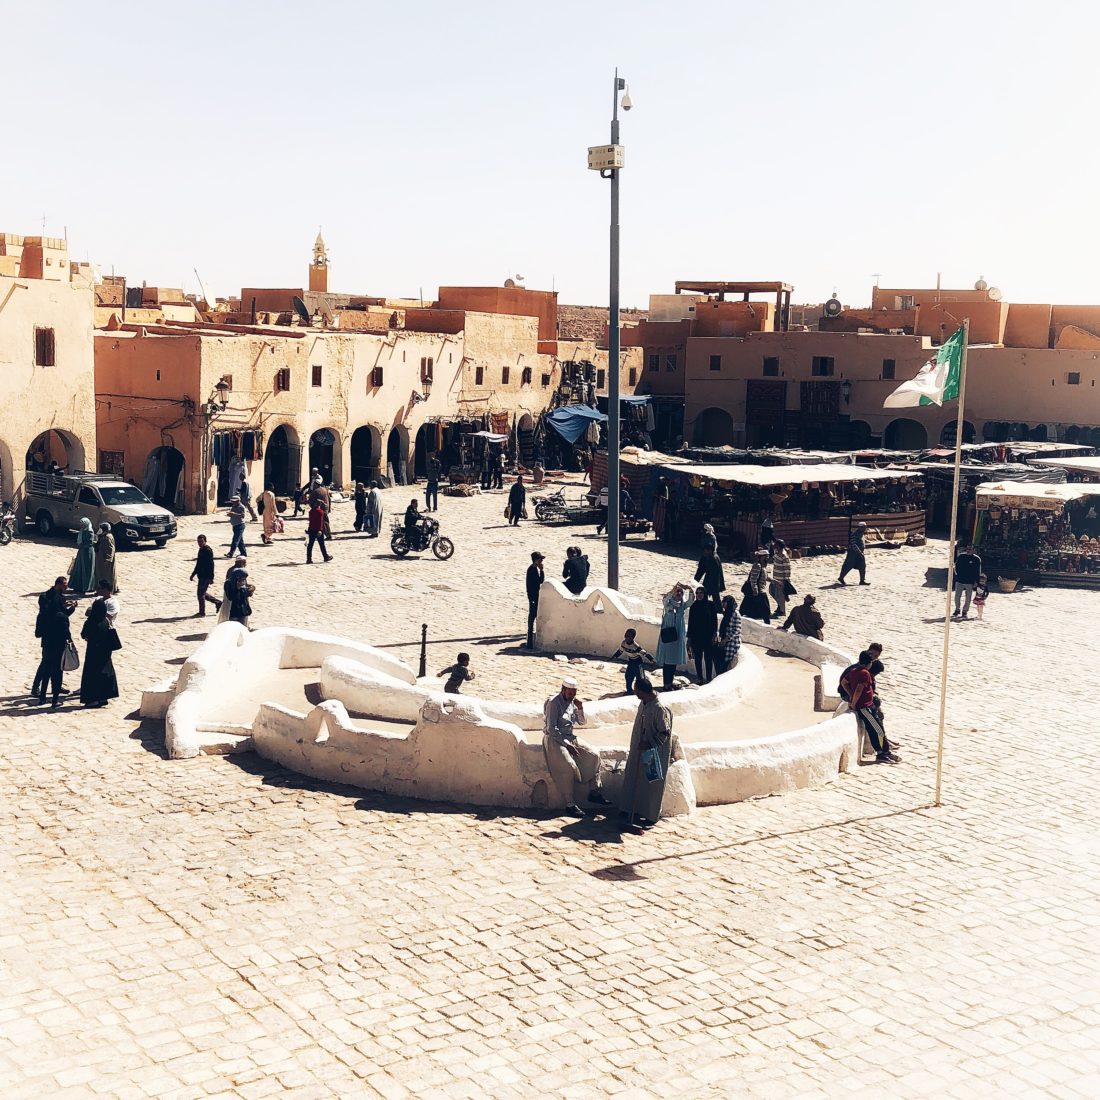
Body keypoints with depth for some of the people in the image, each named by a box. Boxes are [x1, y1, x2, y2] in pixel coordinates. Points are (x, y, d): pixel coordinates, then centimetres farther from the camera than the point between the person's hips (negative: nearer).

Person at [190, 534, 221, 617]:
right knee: (202, 594, 15)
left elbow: (211, 565, -19)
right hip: (201, 576, 10)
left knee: (200, 594, -5)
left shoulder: (208, 550, -16)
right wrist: (193, 574, 25)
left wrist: (211, 578, -22)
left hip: (206, 576, -10)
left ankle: (202, 613, 4)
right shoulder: (201, 550, 14)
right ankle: (218, 603, 28)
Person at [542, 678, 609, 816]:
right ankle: (570, 804, -22)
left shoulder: (572, 702, 8)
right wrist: (567, 745, -21)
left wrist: (580, 709, -7)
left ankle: (594, 792, 3)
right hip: (554, 739, -8)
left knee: (594, 755, -7)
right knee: (569, 765, -29)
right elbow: (552, 729, -19)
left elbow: (583, 723, 12)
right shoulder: (553, 703, -15)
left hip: (570, 737, 8)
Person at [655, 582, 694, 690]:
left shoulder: (682, 605, 10)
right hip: (667, 634, -4)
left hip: (678, 635, 4)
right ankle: (666, 684, -2)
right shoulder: (668, 603, 0)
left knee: (674, 660, 8)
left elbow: (691, 600, -5)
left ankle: (670, 682, 17)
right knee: (666, 660, -5)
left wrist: (690, 590, -23)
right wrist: (674, 588, -36)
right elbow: (665, 598, -22)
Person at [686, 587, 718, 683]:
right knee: (698, 658, 4)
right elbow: (690, 622, 9)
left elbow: (715, 620, -1)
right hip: (696, 636, 3)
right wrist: (689, 637, 7)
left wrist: (714, 634, -9)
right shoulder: (694, 606, 7)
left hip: (708, 635, -2)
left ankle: (709, 678, 3)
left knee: (708, 658, -2)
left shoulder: (711, 605, 1)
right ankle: (700, 678, 9)